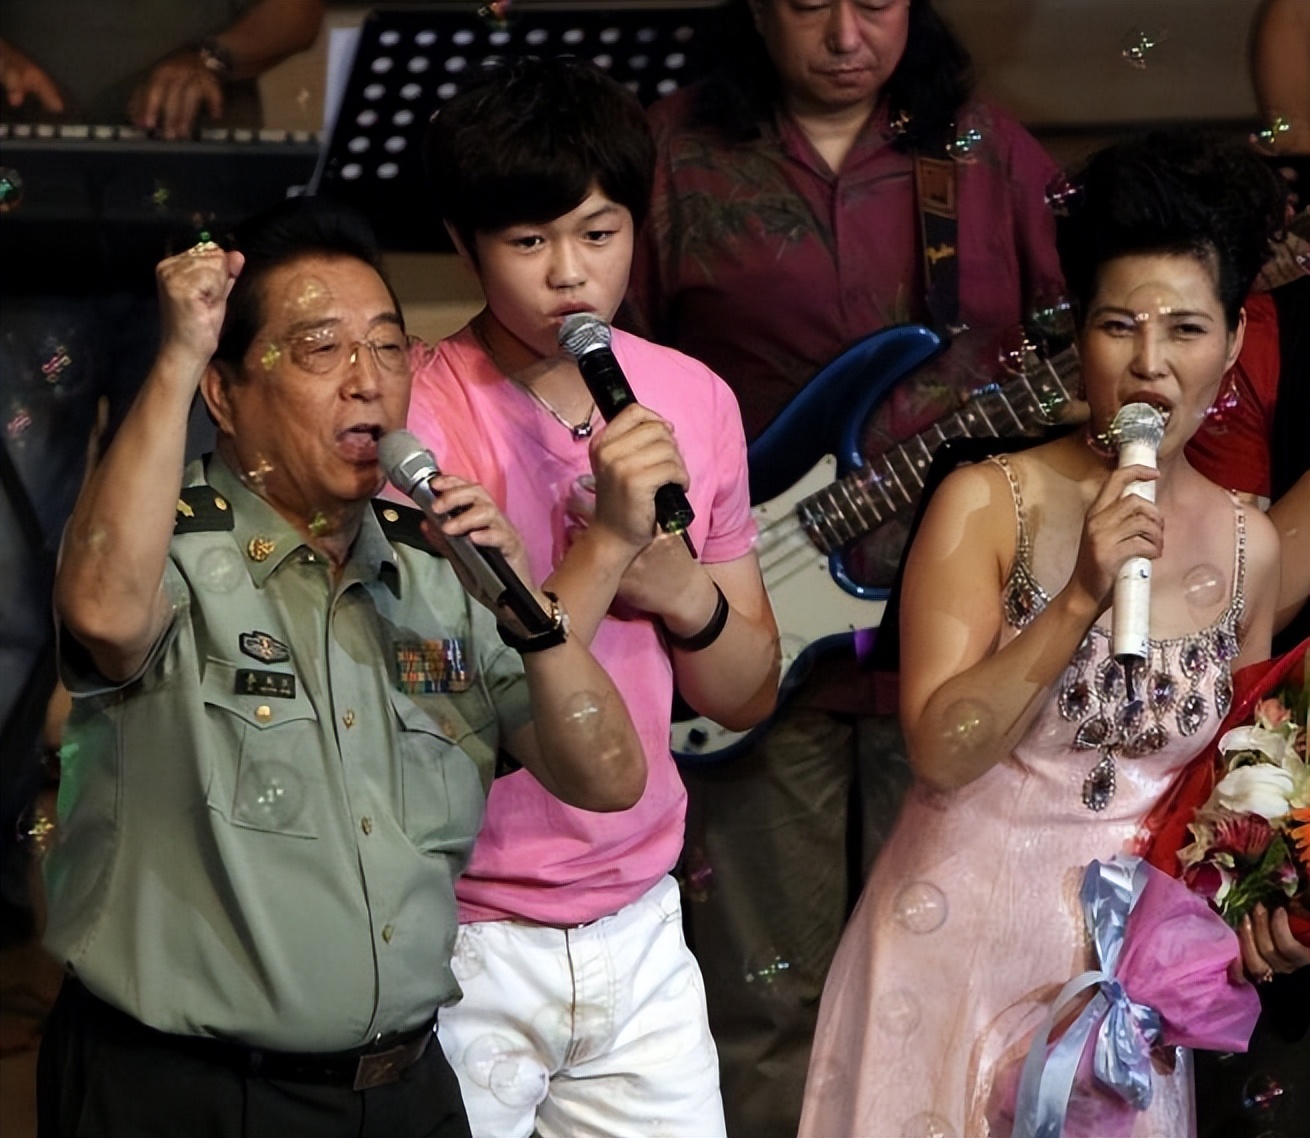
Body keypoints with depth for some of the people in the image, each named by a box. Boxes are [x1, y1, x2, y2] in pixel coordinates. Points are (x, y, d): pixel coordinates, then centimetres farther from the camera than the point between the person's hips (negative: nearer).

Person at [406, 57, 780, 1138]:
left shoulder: (693, 400, 3)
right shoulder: (416, 414, -13)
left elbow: (751, 692, 9)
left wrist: (685, 593, -10)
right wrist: (608, 541, -26)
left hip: (640, 928, 5)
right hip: (466, 946, -5)